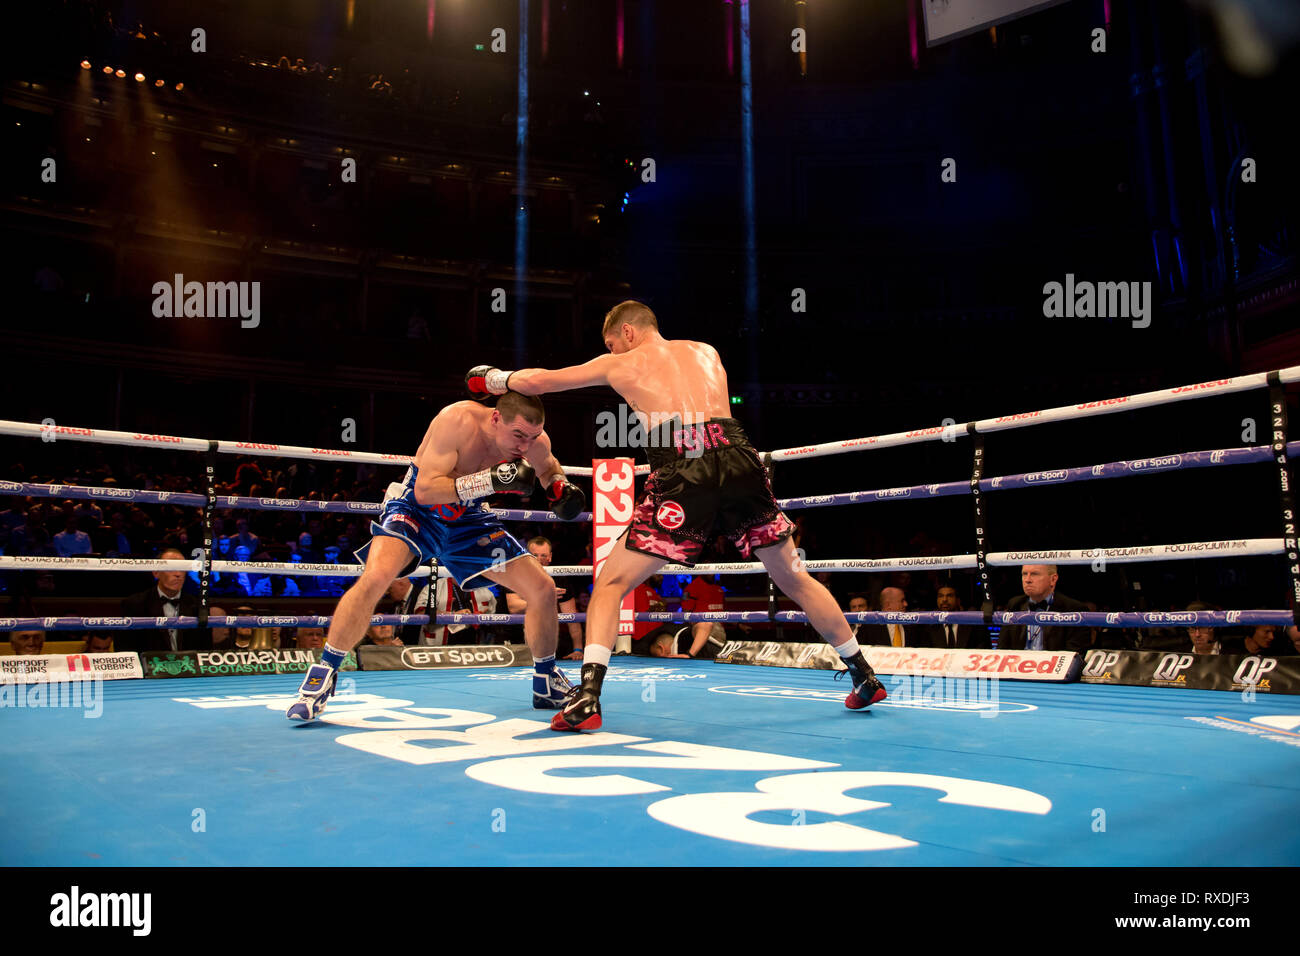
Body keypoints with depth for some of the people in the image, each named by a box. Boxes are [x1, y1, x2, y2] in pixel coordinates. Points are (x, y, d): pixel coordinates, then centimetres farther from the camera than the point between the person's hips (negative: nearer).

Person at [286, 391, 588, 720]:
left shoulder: (533, 440, -15)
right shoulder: (459, 421, -31)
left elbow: (547, 466, 11)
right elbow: (425, 490, -33)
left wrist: (561, 486, -12)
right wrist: (490, 481, -42)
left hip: (467, 520, 5)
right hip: (416, 509, -5)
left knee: (543, 589, -1)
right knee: (376, 576, -34)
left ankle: (547, 686, 20)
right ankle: (323, 673, -15)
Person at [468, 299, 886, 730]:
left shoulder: (619, 364, 20)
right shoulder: (707, 351, 28)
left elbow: (537, 381, 25)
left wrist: (491, 378, 44)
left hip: (683, 473, -4)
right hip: (740, 460, 4)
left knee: (610, 583, 8)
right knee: (795, 580, 20)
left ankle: (587, 699, -5)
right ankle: (865, 678, 30)